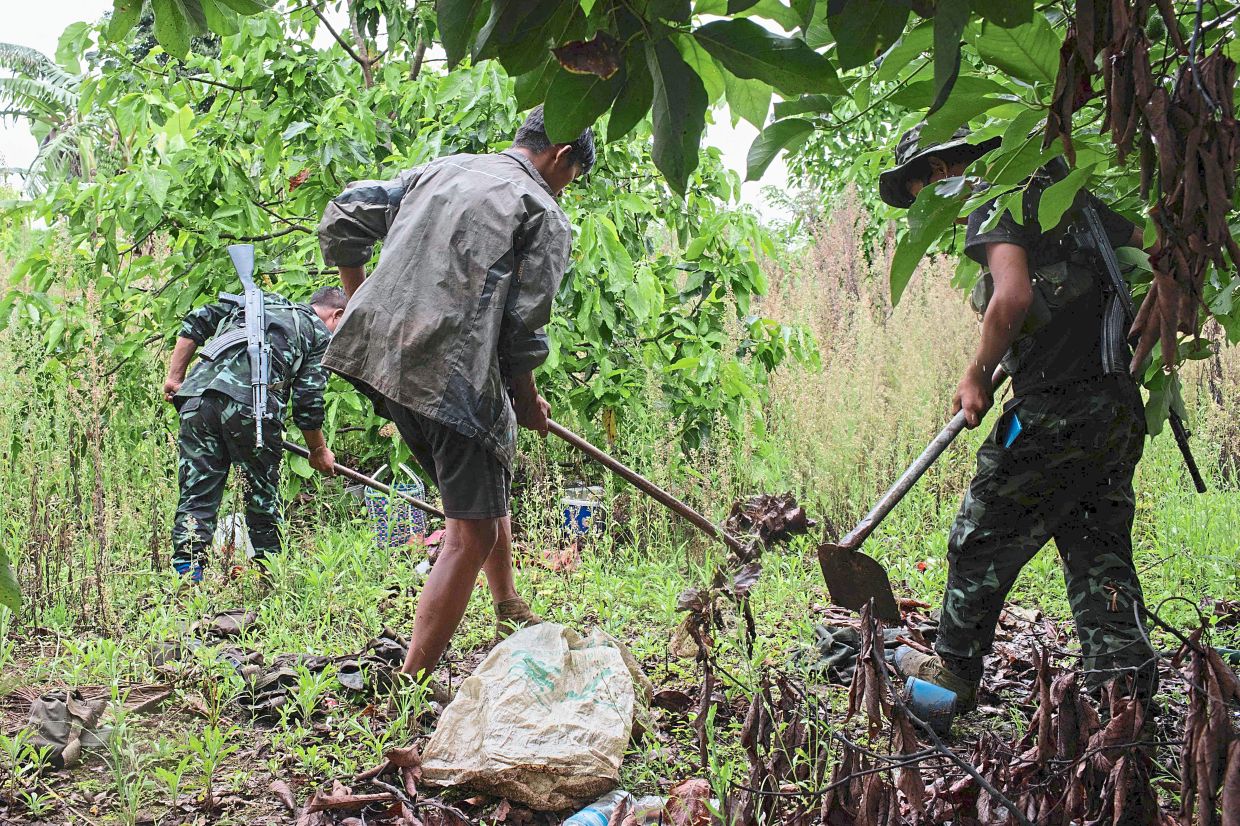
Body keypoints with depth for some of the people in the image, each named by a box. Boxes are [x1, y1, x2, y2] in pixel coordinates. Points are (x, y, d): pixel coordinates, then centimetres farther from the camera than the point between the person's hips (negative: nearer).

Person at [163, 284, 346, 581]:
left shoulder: (261, 300, 32)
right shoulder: (320, 334, 18)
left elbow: (197, 320, 22)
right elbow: (308, 401, 9)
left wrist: (174, 376, 21)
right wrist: (319, 450, 23)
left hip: (198, 396, 4)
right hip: (251, 405, -4)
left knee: (196, 496, 4)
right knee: (262, 499, 12)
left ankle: (186, 576, -5)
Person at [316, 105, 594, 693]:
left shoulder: (438, 170, 20)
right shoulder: (544, 215, 2)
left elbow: (342, 220, 17)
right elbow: (522, 326, -5)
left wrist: (361, 299, 28)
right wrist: (526, 401, 10)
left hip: (381, 354, 8)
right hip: (455, 375, -8)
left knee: (486, 487, 28)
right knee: (473, 534, 0)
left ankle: (511, 616, 39)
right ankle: (412, 683, -3)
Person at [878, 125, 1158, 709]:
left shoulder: (994, 203, -7)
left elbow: (1014, 296, -25)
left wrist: (977, 374, -10)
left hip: (1057, 410, -8)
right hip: (1120, 406, 8)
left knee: (983, 541, 8)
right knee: (1098, 550, 12)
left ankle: (953, 673, 21)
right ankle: (1124, 686, 9)